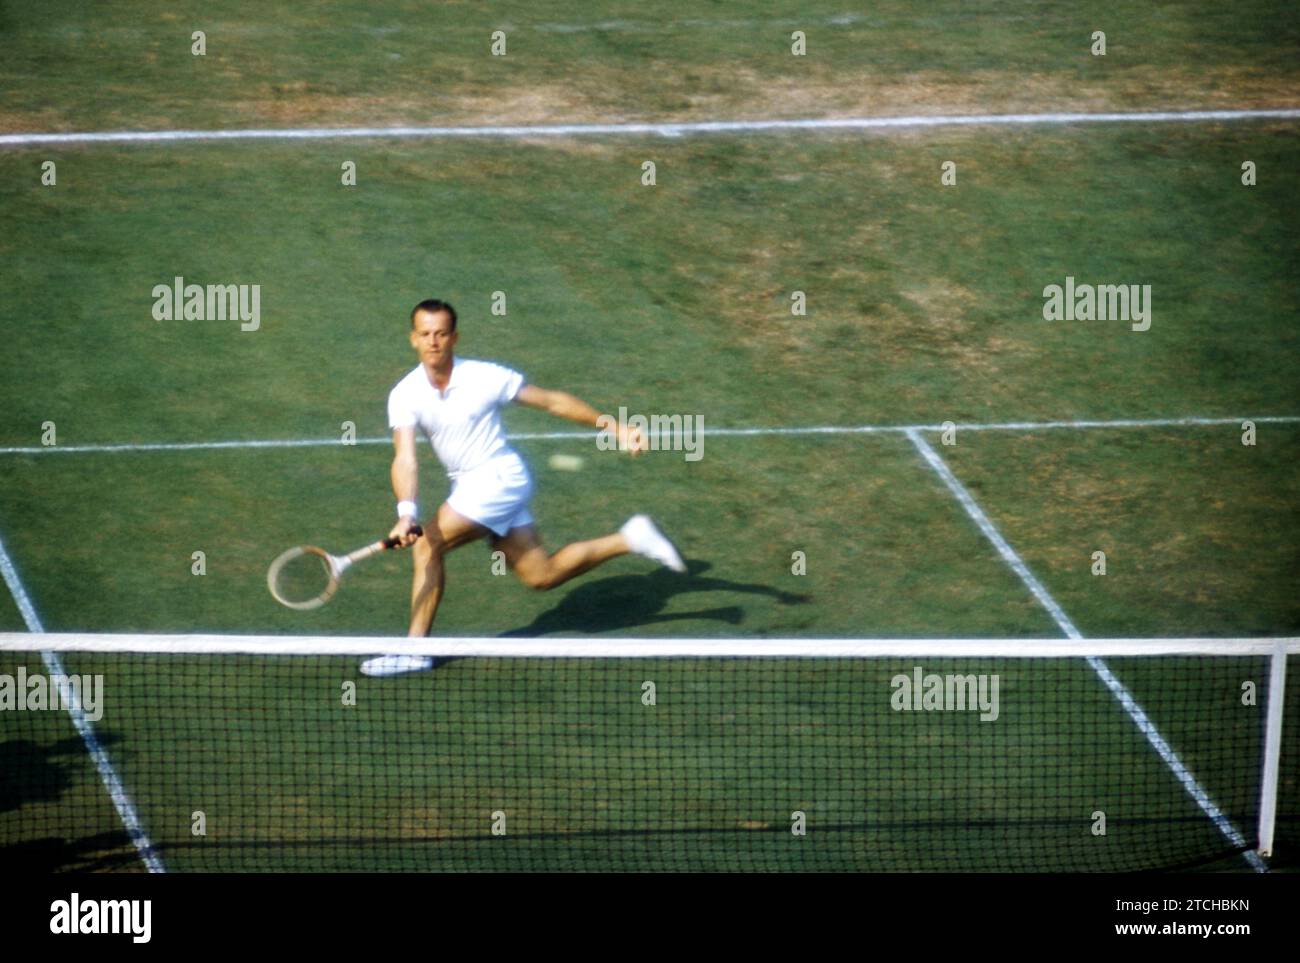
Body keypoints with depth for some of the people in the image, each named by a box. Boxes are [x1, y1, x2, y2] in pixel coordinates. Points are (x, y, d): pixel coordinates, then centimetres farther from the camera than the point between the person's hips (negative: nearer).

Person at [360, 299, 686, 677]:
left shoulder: (485, 377, -12)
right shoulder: (404, 395, -6)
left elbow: (553, 401, -2)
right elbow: (405, 458, -18)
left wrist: (617, 429, -1)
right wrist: (407, 513, -37)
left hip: (499, 476, -5)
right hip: (469, 485, 5)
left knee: (428, 545, -17)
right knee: (542, 575, 9)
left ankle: (416, 649, -7)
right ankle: (630, 538, 23)